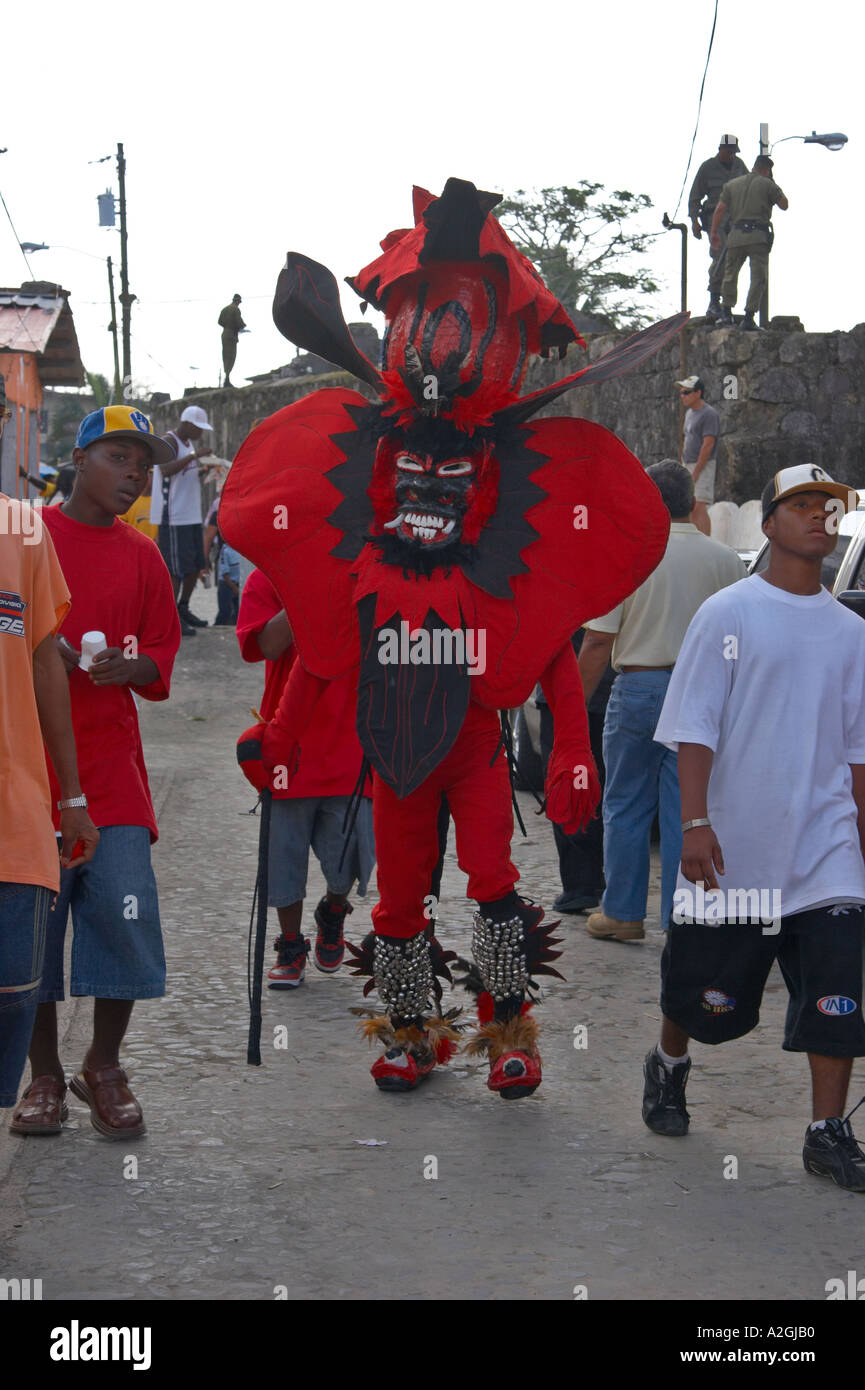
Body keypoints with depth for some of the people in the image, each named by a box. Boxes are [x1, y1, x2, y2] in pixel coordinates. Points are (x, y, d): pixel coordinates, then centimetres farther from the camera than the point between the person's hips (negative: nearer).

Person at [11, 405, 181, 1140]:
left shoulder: (140, 555, 10)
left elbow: (164, 654, 12)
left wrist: (128, 665, -9)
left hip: (110, 764, 2)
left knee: (123, 909, -4)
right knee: (32, 917, 1)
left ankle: (104, 1067, 14)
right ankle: (46, 1075, 16)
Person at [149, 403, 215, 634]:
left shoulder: (188, 443, 18)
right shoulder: (169, 441, -12)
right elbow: (166, 470, -29)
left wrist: (204, 470, 10)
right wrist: (194, 455, -32)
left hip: (191, 515, 10)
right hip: (173, 517, -10)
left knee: (196, 565, 13)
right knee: (177, 568, -8)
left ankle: (183, 609, 27)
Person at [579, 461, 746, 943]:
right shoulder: (727, 560, 2)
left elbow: (599, 642, -8)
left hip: (639, 688, -2)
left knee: (626, 807, 10)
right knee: (687, 811, 5)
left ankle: (623, 913, 16)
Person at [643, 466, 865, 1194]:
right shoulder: (727, 614, -3)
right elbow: (695, 727, -7)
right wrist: (696, 822, -14)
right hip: (735, 840, -3)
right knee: (704, 982, 8)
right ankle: (669, 1067, 38)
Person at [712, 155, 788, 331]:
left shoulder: (732, 184, 15)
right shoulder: (767, 184, 6)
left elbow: (720, 209, 7)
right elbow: (784, 205, 12)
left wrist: (714, 233, 11)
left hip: (736, 235, 3)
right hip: (759, 237, -3)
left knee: (730, 274, 17)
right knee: (759, 278, 1)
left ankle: (726, 313, 11)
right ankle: (749, 318, -6)